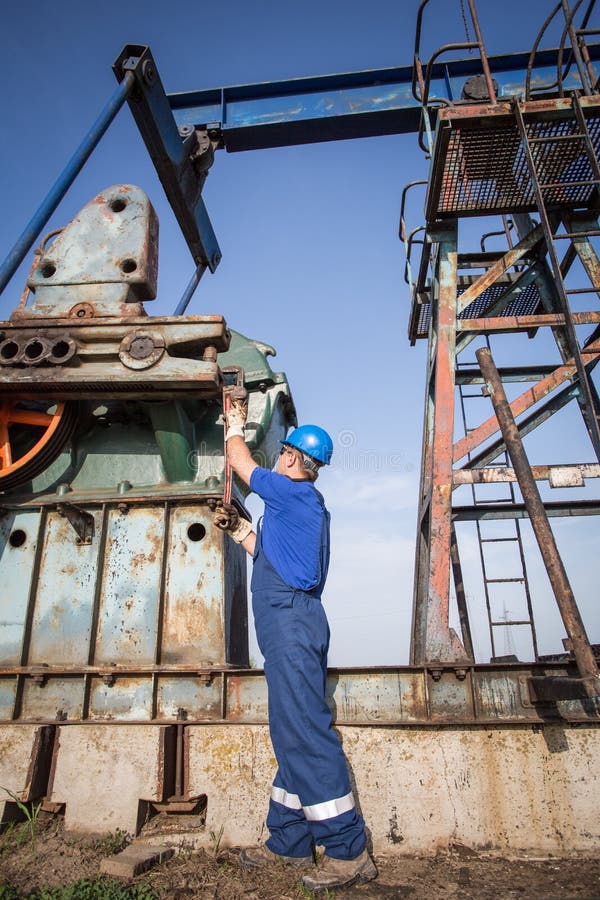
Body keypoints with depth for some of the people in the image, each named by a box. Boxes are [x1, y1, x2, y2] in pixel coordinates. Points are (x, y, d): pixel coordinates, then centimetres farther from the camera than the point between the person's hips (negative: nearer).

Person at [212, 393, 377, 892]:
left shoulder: (294, 494, -7)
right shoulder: (304, 504, 22)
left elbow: (241, 462, 4)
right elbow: (268, 554, 29)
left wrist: (235, 425, 21)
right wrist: (239, 527, 22)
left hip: (289, 618, -11)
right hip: (290, 621, 11)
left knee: (303, 731, -8)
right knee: (293, 732, 12)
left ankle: (349, 851, -1)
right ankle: (289, 842, 22)